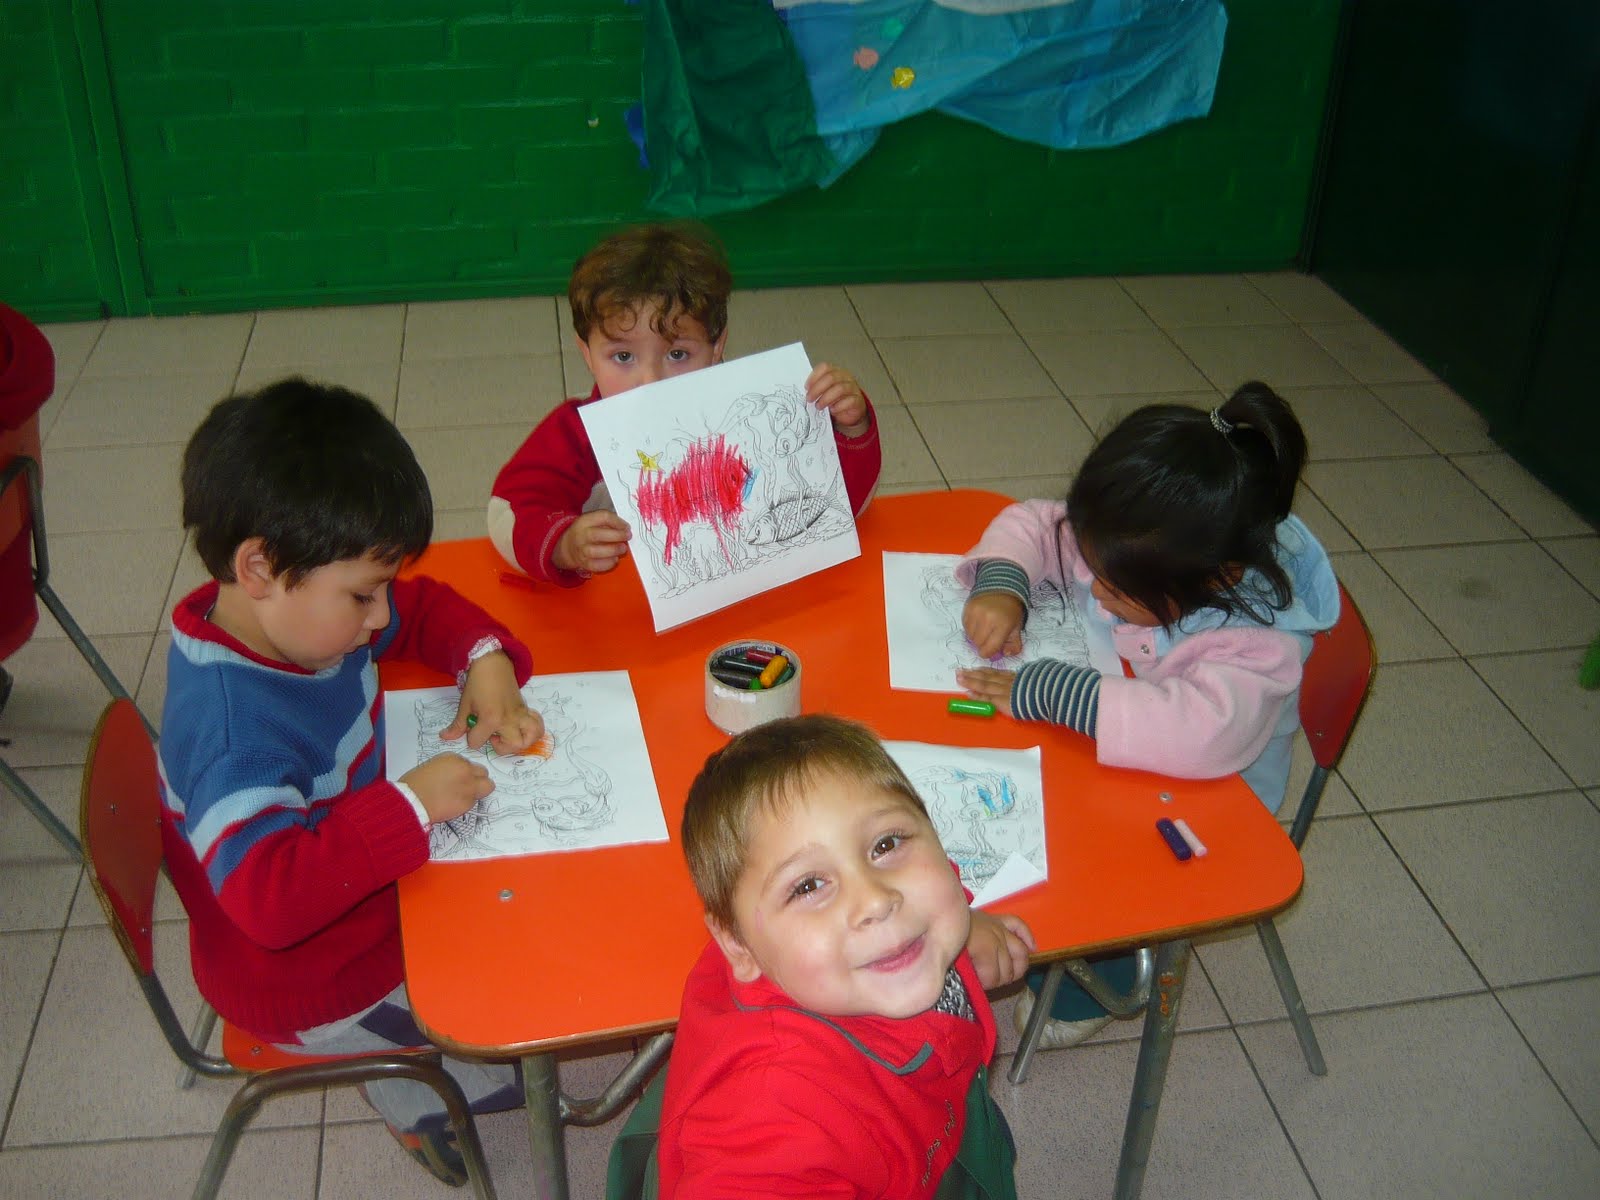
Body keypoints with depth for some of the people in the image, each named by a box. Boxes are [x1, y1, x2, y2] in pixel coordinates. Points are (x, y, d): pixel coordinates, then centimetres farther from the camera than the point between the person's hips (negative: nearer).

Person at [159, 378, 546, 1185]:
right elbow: (270, 894, -45)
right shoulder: (233, 729, -36)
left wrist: (486, 662, -12)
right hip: (312, 989, -8)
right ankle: (403, 1085, 22)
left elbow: (425, 610, 7)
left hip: (368, 883, 9)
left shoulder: (304, 613, -9)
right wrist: (410, 807, -41)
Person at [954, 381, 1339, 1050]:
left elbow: (1204, 732, -52)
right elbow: (1029, 524, -1)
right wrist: (1001, 581, -24)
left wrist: (1048, 693, -47)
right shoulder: (1123, 549, -16)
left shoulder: (1259, 642, -34)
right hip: (1090, 748, 6)